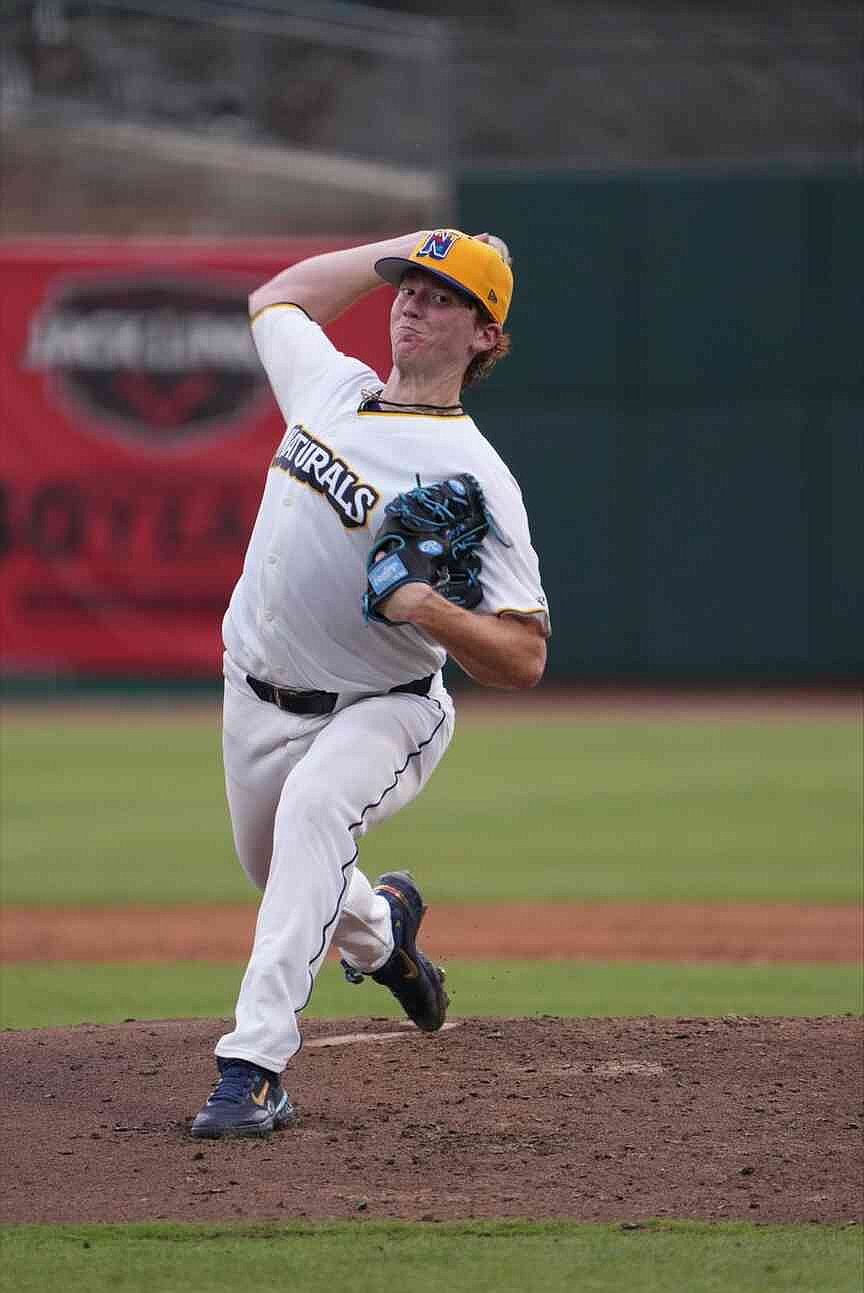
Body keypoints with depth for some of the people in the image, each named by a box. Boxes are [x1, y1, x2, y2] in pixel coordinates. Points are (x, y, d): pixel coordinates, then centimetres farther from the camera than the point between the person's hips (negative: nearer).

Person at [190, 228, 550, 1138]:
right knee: (279, 877, 23)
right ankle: (381, 928, 60)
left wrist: (424, 608, -40)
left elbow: (524, 659, -22)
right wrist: (403, 246, 14)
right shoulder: (331, 385, -1)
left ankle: (254, 1064, -44)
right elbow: (275, 298, 22)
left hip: (379, 717, -7)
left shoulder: (472, 476, -20)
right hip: (256, 700, 7)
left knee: (314, 807, -38)